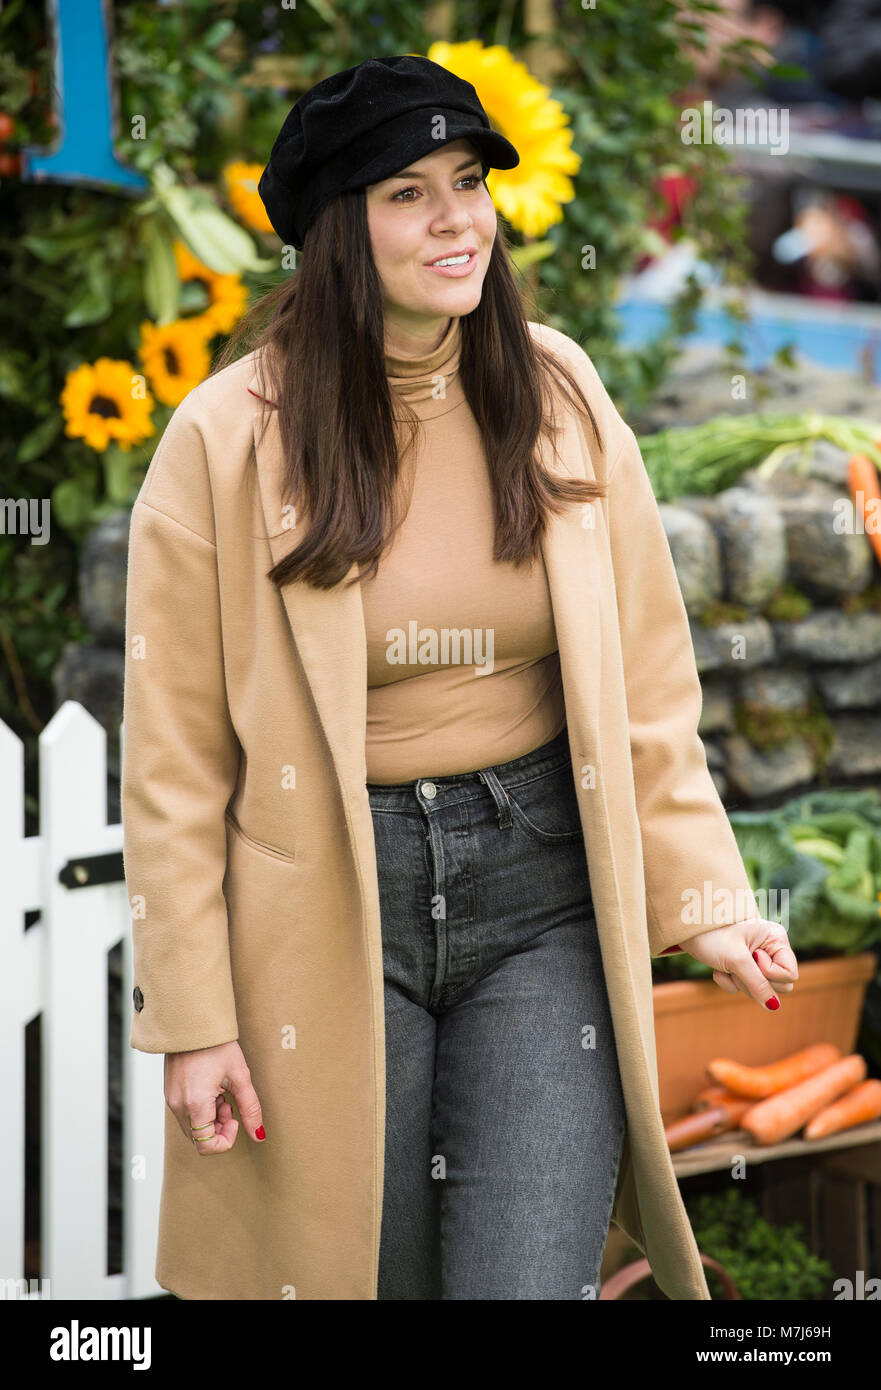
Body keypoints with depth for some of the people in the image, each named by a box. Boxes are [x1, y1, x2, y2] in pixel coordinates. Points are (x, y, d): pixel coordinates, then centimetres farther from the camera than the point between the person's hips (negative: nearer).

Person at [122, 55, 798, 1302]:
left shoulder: (554, 394, -1)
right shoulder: (228, 439, -8)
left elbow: (644, 678, 5)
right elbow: (174, 756, -5)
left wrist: (700, 895, -4)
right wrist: (193, 1019, -5)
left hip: (540, 886, 1)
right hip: (329, 907, -1)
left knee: (534, 1278, -4)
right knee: (368, 1268, 12)